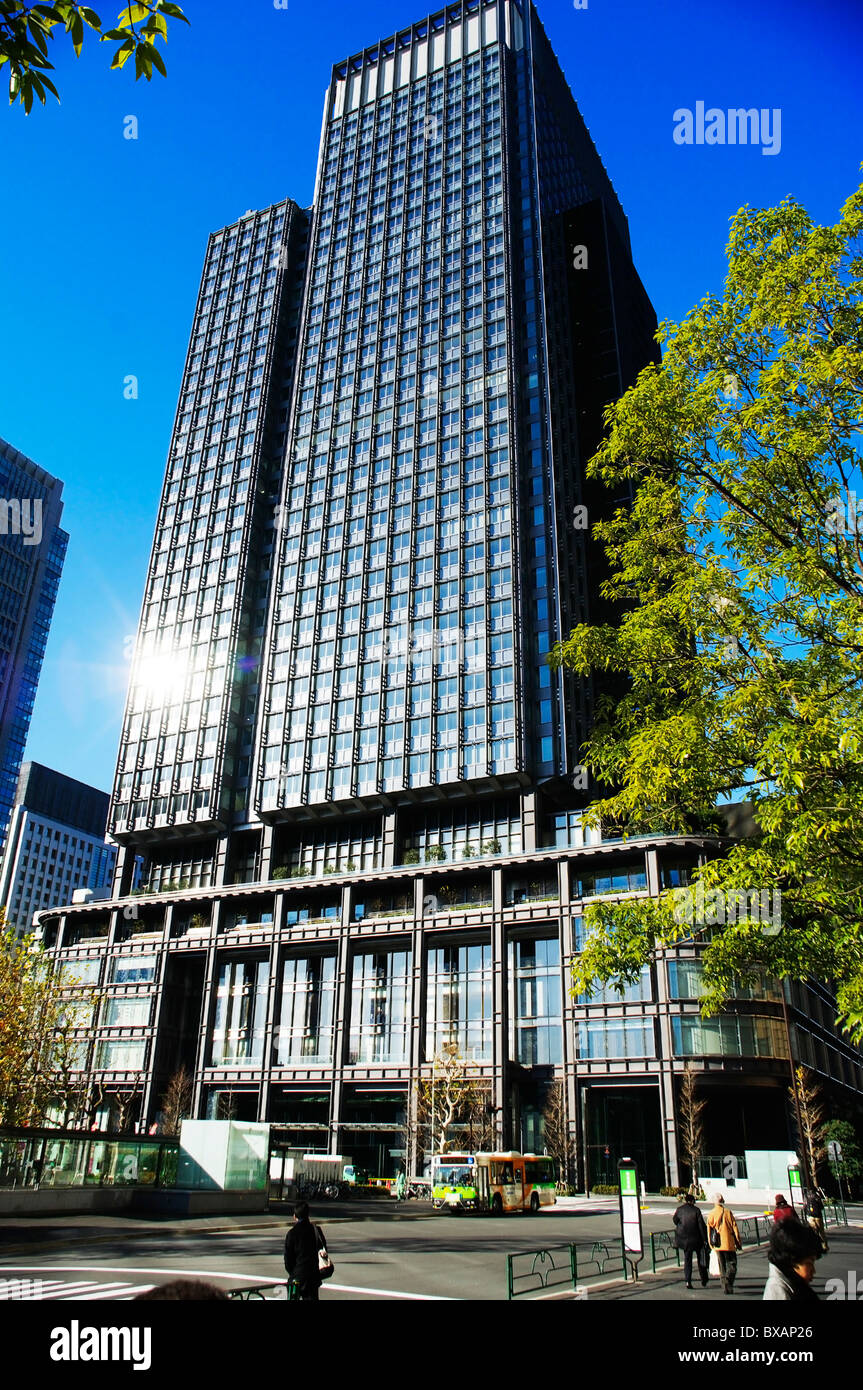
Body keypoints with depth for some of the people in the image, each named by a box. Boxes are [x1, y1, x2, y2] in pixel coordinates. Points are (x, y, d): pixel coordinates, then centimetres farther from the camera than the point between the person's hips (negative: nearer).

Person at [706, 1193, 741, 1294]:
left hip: (717, 1245, 3)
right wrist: (738, 1243, 4)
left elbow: (709, 1230, 5)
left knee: (722, 1267, 12)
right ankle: (728, 1279, -18)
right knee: (732, 1264, 5)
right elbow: (734, 1228, -6)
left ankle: (726, 1287, 9)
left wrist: (712, 1245, 13)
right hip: (729, 1244, -3)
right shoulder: (728, 1212, -8)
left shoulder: (711, 1214, 2)